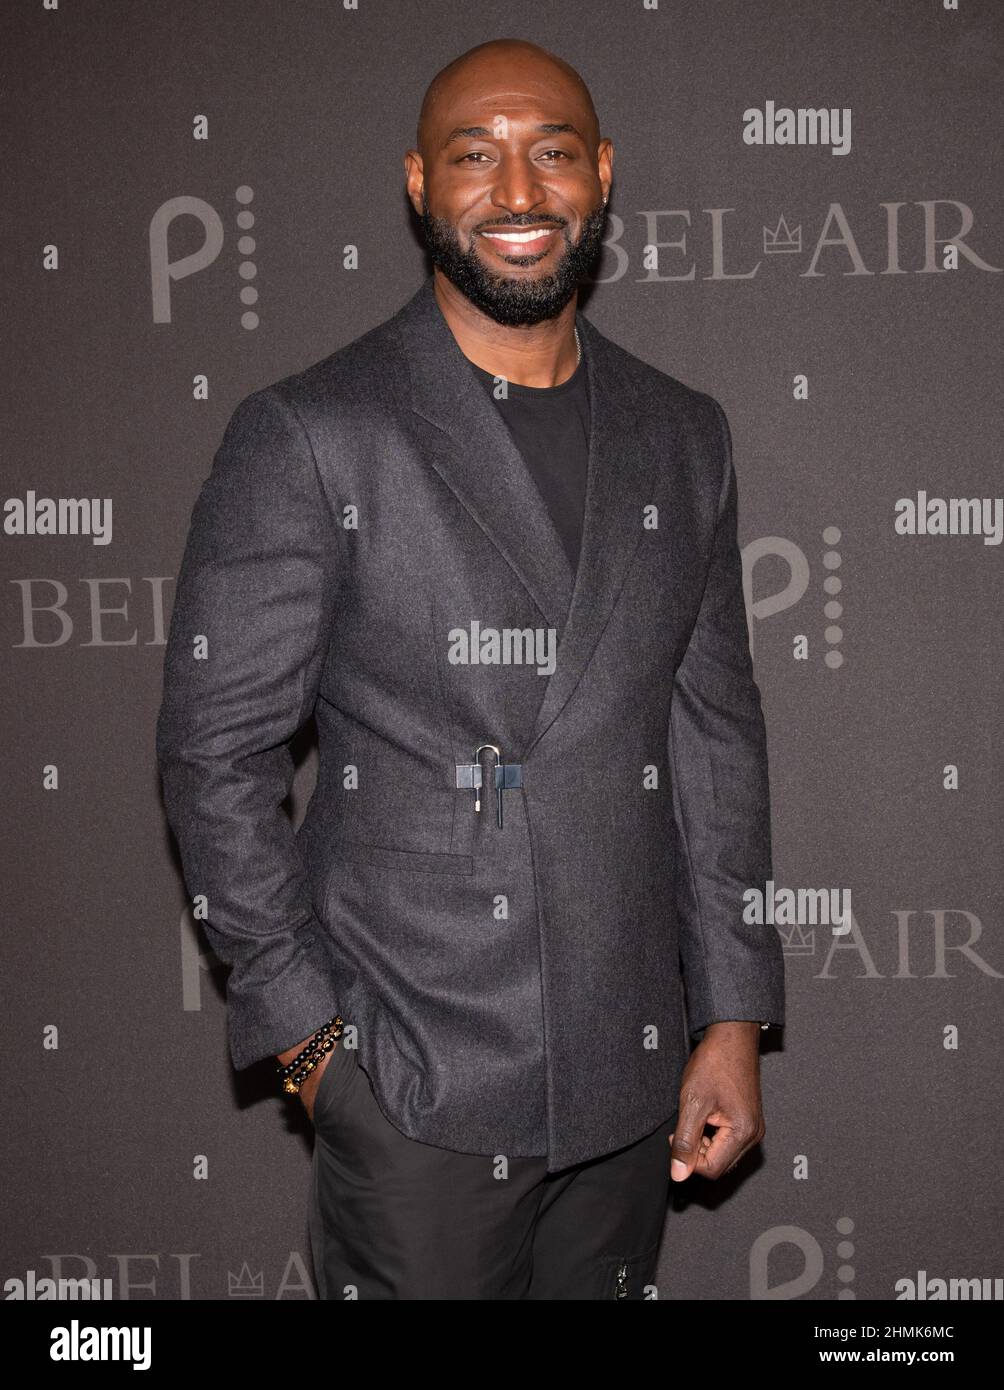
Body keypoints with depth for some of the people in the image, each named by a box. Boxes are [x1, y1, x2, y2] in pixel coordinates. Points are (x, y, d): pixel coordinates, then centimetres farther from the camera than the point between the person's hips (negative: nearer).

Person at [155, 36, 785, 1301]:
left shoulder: (682, 437, 6)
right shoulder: (307, 438, -9)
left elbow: (715, 732, 8)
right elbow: (216, 753, -7)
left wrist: (732, 1018, 5)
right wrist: (303, 1030, -7)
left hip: (629, 1067, 5)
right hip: (414, 1088, -4)